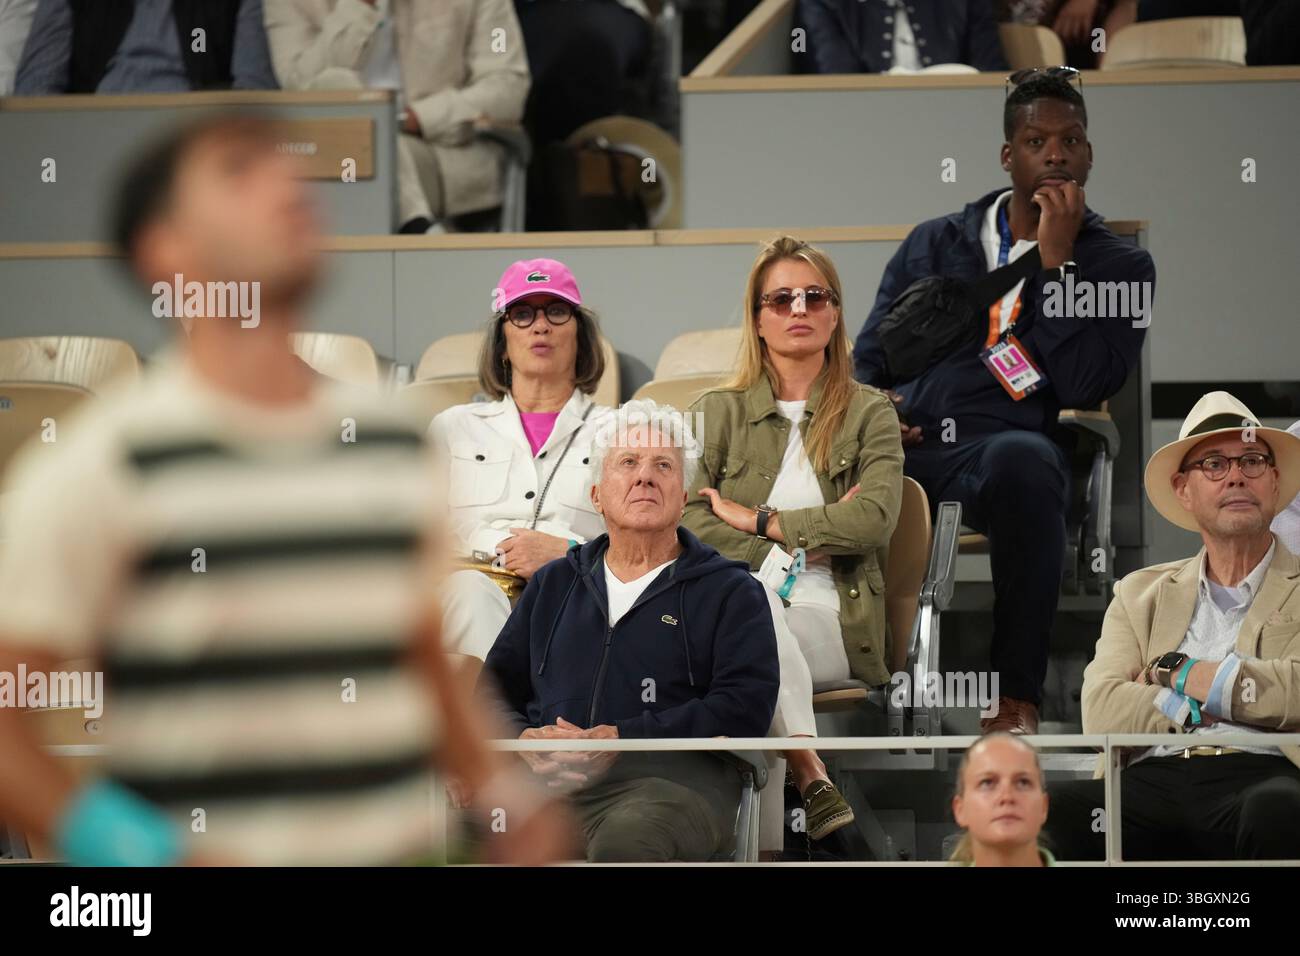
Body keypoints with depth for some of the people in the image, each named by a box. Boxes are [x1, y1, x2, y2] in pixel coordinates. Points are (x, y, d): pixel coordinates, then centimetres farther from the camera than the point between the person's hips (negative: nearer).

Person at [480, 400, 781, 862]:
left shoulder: (729, 591, 15)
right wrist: (525, 738, -1)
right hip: (546, 778, 3)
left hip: (671, 780, -3)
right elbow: (495, 688, 25)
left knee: (625, 838, -41)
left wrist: (621, 740, -11)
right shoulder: (553, 585, 29)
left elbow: (745, 707, -1)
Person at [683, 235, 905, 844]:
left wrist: (757, 520, -4)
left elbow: (875, 518, -4)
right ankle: (813, 781, -49)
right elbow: (688, 525, 3)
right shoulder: (718, 413, 18)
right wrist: (797, 544, -7)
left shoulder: (869, 414, 14)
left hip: (831, 621, -1)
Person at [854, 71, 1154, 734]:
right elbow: (869, 355, 24)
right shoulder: (933, 242, 23)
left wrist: (1054, 262, -3)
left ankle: (1018, 698, -32)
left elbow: (1084, 387, -2)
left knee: (1021, 458, -43)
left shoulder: (1122, 267, 13)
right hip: (901, 447, 3)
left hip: (1001, 446, -3)